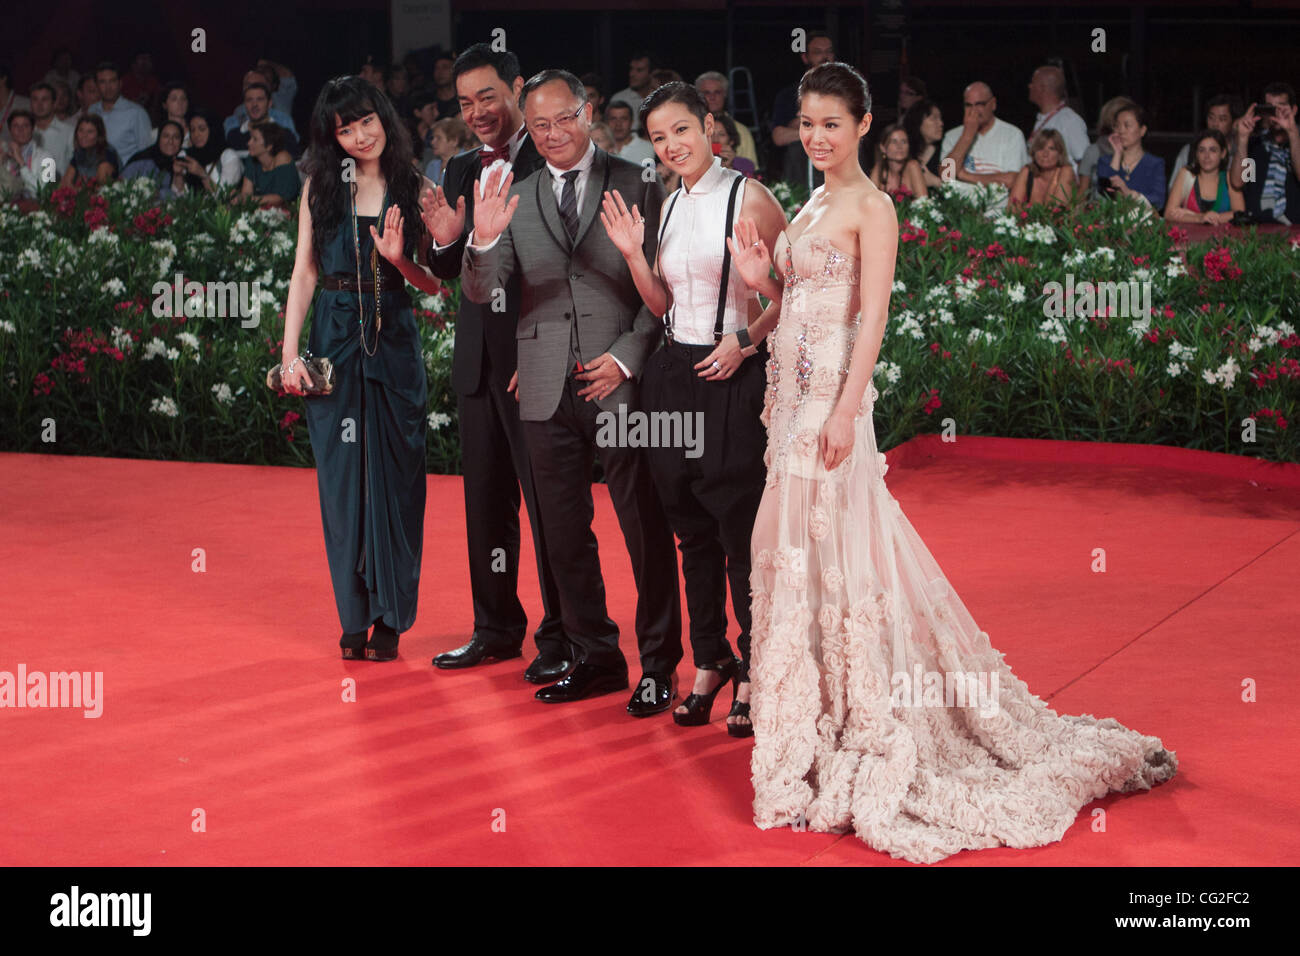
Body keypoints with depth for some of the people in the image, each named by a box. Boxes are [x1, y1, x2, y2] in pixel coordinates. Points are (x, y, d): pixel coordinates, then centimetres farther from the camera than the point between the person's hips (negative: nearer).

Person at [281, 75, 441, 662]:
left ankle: (390, 618, 11)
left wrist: (399, 259, -16)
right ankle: (356, 617, 12)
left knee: (395, 476, 2)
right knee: (343, 476, 2)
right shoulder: (321, 186, 5)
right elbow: (304, 272, 4)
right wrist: (290, 352, -3)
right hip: (335, 339, 0)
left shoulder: (415, 189, 3)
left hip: (395, 341, 0)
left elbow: (435, 283, 4)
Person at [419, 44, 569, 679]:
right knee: (485, 500, 15)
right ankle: (497, 626, 28)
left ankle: (560, 637, 9)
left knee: (547, 500, 0)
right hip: (477, 358, 7)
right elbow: (447, 274, 13)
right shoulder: (460, 172, 12)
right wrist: (445, 243, -9)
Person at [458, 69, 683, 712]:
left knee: (646, 531, 1)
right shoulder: (515, 201, 10)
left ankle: (659, 666, 12)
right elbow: (481, 292, 1)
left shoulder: (638, 186, 1)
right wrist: (483, 241, -19)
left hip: (621, 383, -4)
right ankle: (596, 658, 22)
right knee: (564, 535, 10)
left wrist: (627, 358, -11)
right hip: (547, 390, 4)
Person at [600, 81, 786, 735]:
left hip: (733, 379, -6)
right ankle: (709, 661, 22)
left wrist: (745, 339, -15)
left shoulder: (748, 199, -7)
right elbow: (663, 305, 15)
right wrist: (633, 254, 0)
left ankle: (751, 674, 6)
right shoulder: (670, 207, 12)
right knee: (692, 529, 11)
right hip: (673, 377, 6)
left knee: (741, 529, -4)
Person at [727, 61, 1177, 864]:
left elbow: (872, 317, -15)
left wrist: (845, 412, -22)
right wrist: (760, 278, 3)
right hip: (793, 391, 9)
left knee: (836, 547, -5)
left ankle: (865, 730, 3)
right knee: (797, 551, 11)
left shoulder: (871, 208, -9)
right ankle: (814, 724, 20)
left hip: (833, 392, -9)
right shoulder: (812, 206, 16)